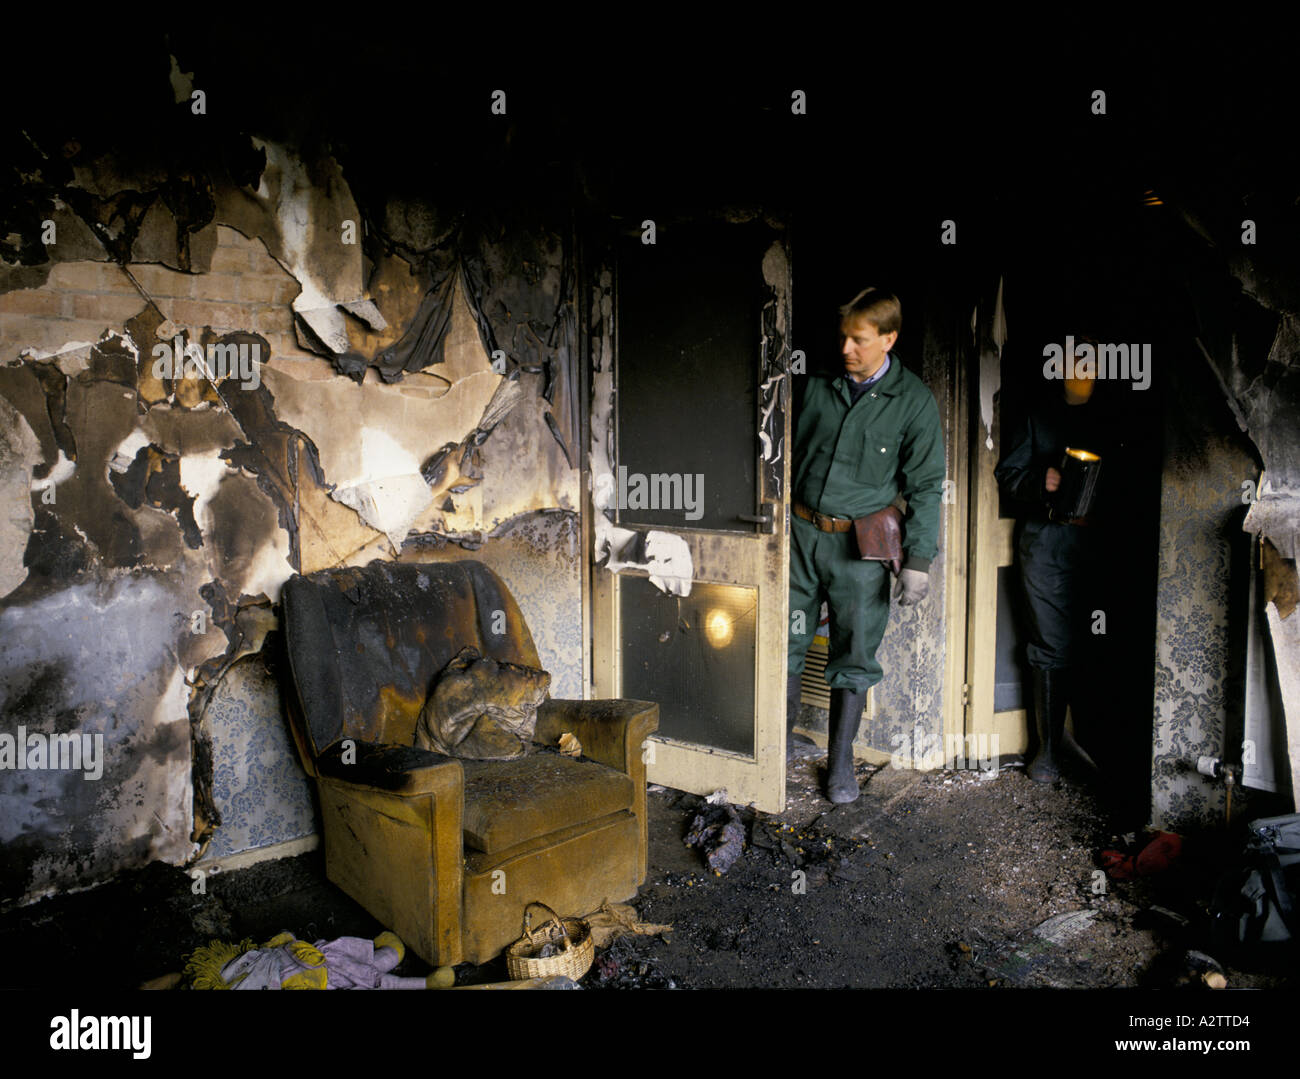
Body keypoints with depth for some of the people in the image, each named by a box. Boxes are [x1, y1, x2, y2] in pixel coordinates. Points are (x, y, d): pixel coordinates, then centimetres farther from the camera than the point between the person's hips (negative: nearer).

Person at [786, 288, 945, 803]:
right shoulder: (818, 384, 3)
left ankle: (840, 760, 22)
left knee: (854, 656, 6)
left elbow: (926, 486, -3)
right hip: (801, 531, 3)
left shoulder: (914, 401, -5)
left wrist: (918, 559, -8)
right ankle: (780, 733, 28)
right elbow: (790, 452, 14)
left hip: (859, 546, -2)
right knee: (785, 640, 8)